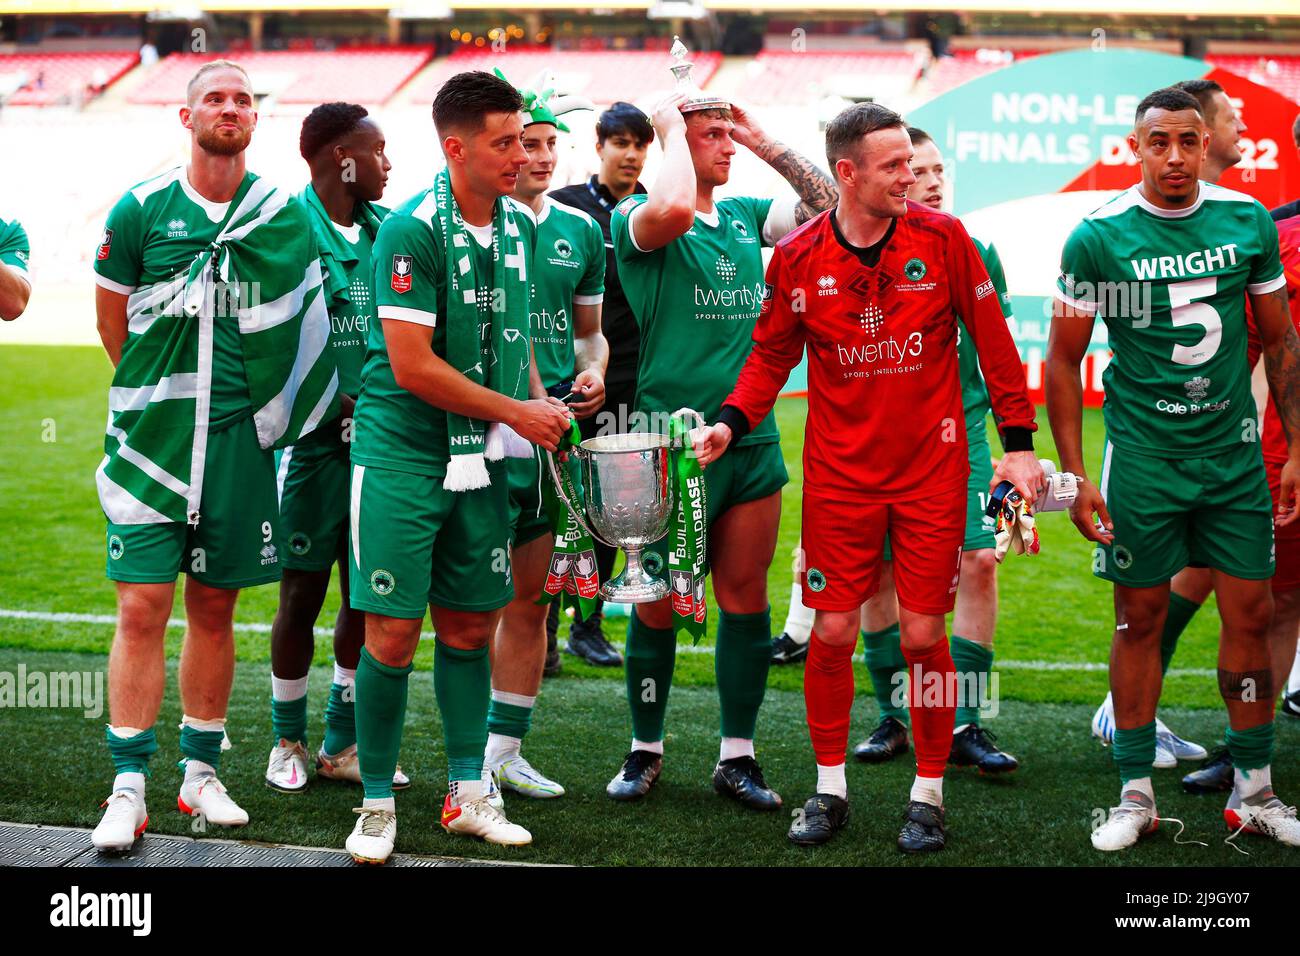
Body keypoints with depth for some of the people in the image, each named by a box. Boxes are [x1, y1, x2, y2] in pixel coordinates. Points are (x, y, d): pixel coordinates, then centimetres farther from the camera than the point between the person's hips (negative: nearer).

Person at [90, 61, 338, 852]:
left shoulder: (285, 217, 4)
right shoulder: (142, 210, 0)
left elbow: (295, 329, 14)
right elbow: (112, 322, 9)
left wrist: (236, 399, 12)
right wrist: (160, 399, 11)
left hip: (240, 437, 2)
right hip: (152, 435, -2)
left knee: (215, 609, 10)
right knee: (143, 609, -6)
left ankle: (202, 773, 21)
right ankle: (129, 789, -1)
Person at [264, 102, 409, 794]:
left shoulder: (385, 228, 10)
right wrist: (340, 403, -16)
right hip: (313, 436, -6)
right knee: (303, 591, 3)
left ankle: (343, 744, 21)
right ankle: (288, 741, 18)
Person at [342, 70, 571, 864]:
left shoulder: (521, 226, 7)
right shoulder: (412, 230, -16)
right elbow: (412, 365, -19)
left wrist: (542, 402, 5)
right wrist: (517, 413, -12)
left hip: (483, 457, 6)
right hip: (404, 455, -6)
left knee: (472, 626, 11)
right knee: (393, 634, -4)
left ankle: (467, 795, 22)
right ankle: (378, 805, 10)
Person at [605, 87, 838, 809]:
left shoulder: (746, 217, 12)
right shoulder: (637, 217, -6)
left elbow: (826, 204, 7)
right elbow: (673, 210, -28)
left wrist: (762, 140, 3)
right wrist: (673, 128, -13)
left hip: (751, 438, 5)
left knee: (746, 599, 7)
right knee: (659, 604, 4)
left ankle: (737, 757, 17)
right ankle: (645, 750, 20)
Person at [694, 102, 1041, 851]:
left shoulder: (942, 239, -5)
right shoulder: (799, 257, -3)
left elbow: (992, 340, 1)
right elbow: (773, 354, 9)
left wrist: (1019, 443, -1)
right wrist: (732, 423, -6)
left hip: (931, 468, -1)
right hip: (839, 472, 1)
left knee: (923, 634, 0)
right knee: (832, 631, 3)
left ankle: (929, 796, 15)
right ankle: (830, 789, 20)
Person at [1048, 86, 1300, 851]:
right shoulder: (1098, 237, -8)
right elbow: (1064, 360, -2)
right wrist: (1074, 473, -7)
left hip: (1235, 452, 3)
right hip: (1143, 456, -2)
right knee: (1141, 617, 4)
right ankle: (1136, 796, 14)